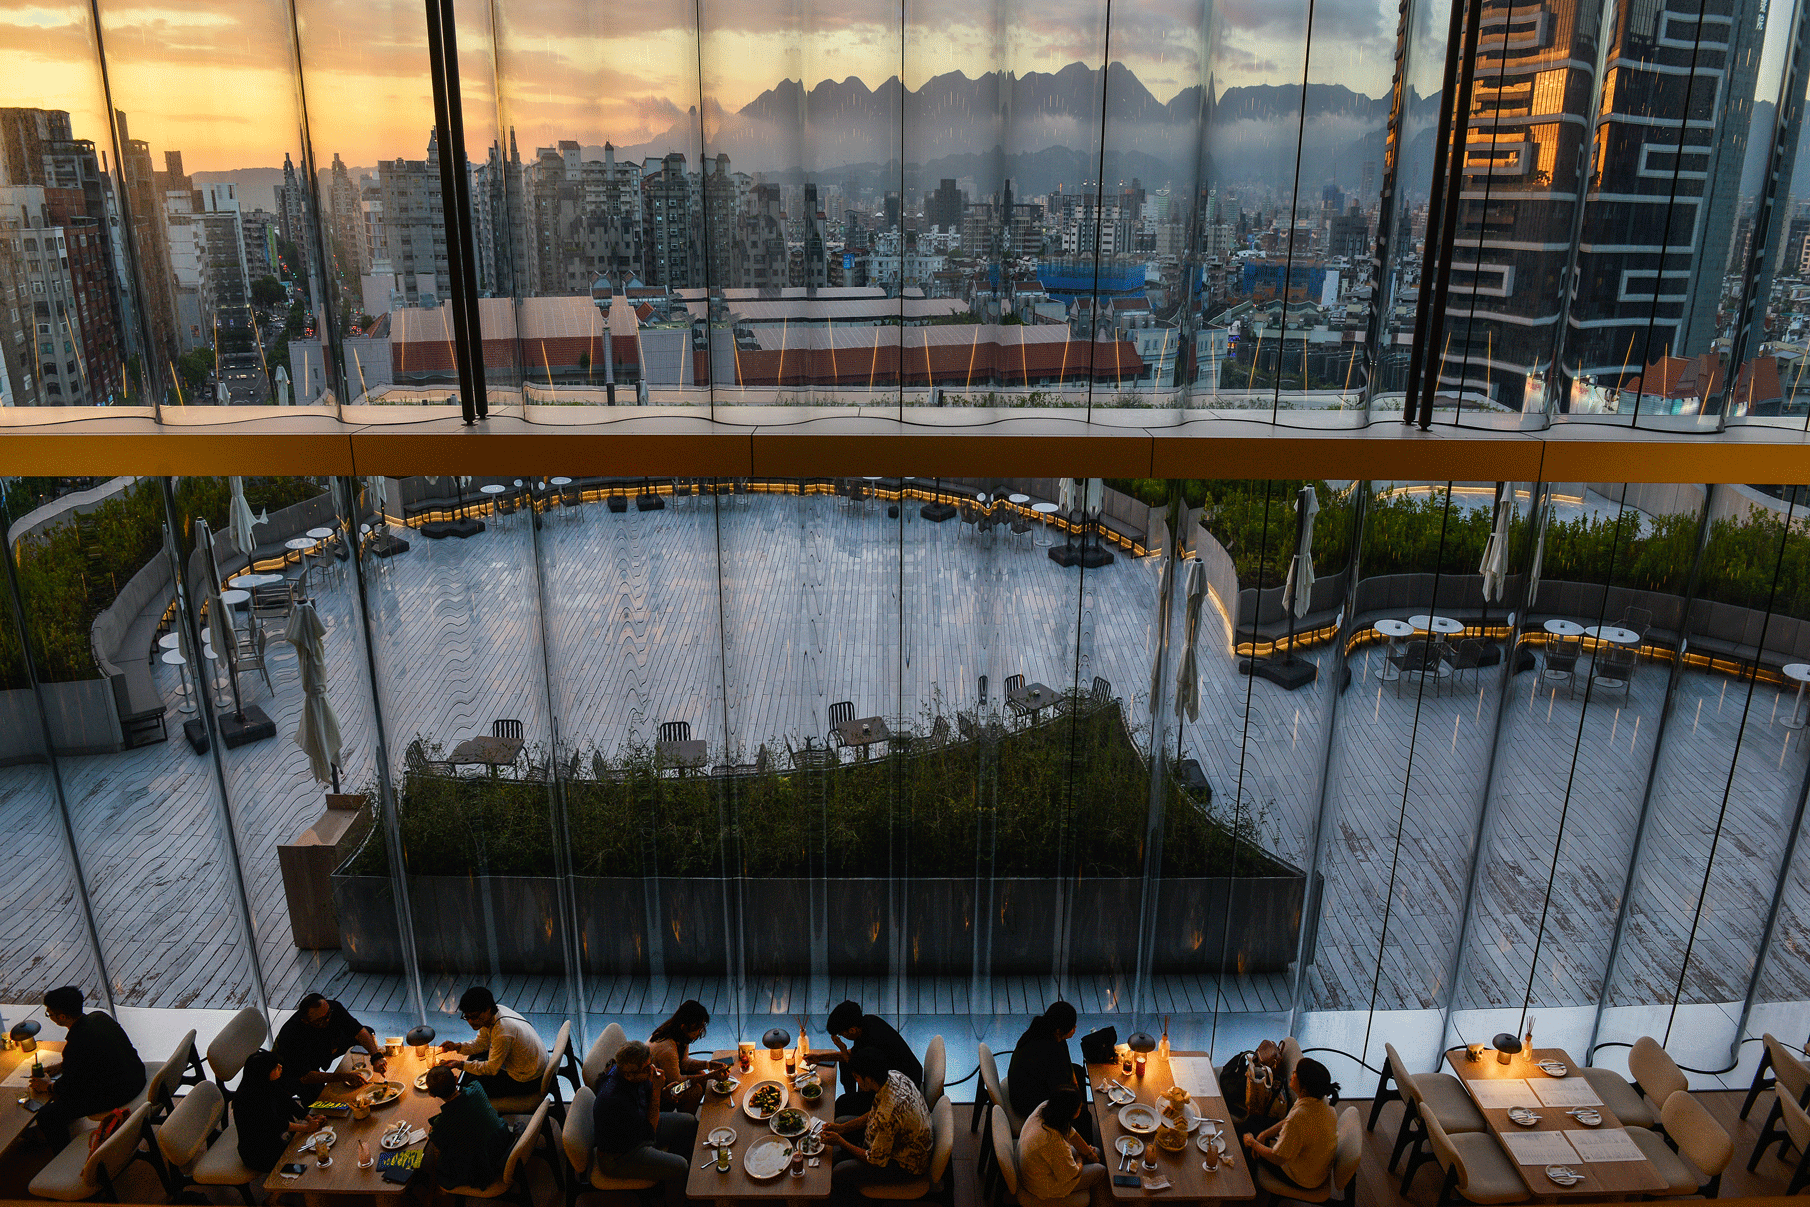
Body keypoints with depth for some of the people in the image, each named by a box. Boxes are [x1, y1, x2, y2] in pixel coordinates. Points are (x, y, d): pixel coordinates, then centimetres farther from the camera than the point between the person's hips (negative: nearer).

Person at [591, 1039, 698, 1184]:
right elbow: (649, 1131, -26)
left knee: (690, 1122, 14)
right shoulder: (615, 1099, -39)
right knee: (681, 1167, -22)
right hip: (618, 1157, -9)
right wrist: (656, 1090, -29)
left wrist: (664, 1091, -11)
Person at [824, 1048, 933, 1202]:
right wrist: (842, 1128, 1)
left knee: (839, 1174, -15)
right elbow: (873, 1114, 6)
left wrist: (840, 1141, -12)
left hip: (908, 1164, -9)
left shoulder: (888, 1115, -39)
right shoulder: (893, 1075, -14)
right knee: (841, 1121, 16)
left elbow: (876, 1160, -23)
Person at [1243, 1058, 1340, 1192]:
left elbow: (1277, 1158, -29)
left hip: (1303, 1180, -8)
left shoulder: (1299, 1116, -42)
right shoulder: (1320, 1099, -14)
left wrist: (1253, 1143, -12)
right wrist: (1264, 1134, -1)